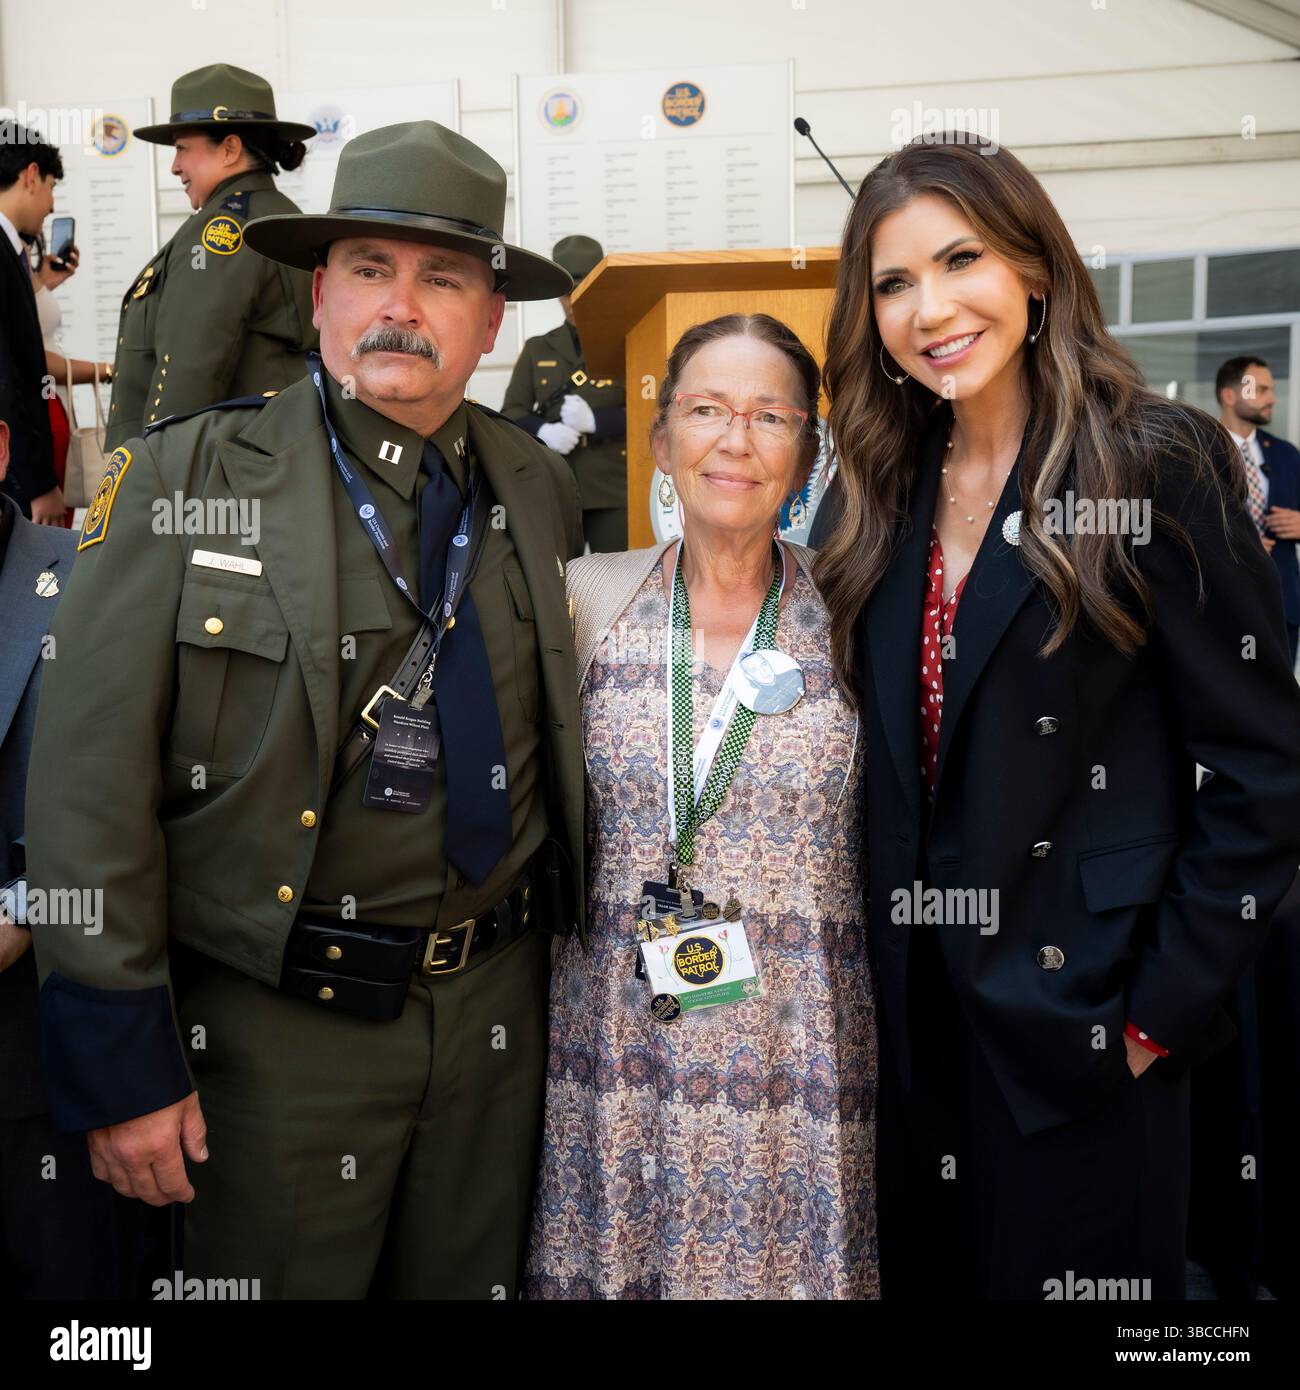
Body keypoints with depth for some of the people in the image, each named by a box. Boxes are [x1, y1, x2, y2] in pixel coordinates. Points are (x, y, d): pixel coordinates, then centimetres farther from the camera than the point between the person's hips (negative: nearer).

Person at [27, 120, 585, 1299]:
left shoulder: (540, 488, 2)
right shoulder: (182, 481, -9)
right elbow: (90, 787, -11)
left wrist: (568, 956, 9)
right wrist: (119, 1055, -10)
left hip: (498, 1010, 4)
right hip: (277, 1025, -3)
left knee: (474, 1282, 21)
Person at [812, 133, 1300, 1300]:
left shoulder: (1158, 468, -11)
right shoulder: (888, 500, 5)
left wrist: (1158, 1012, -12)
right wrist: (883, 977, 4)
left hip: (1077, 1022, -5)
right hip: (918, 1019, 5)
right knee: (925, 1270, 20)